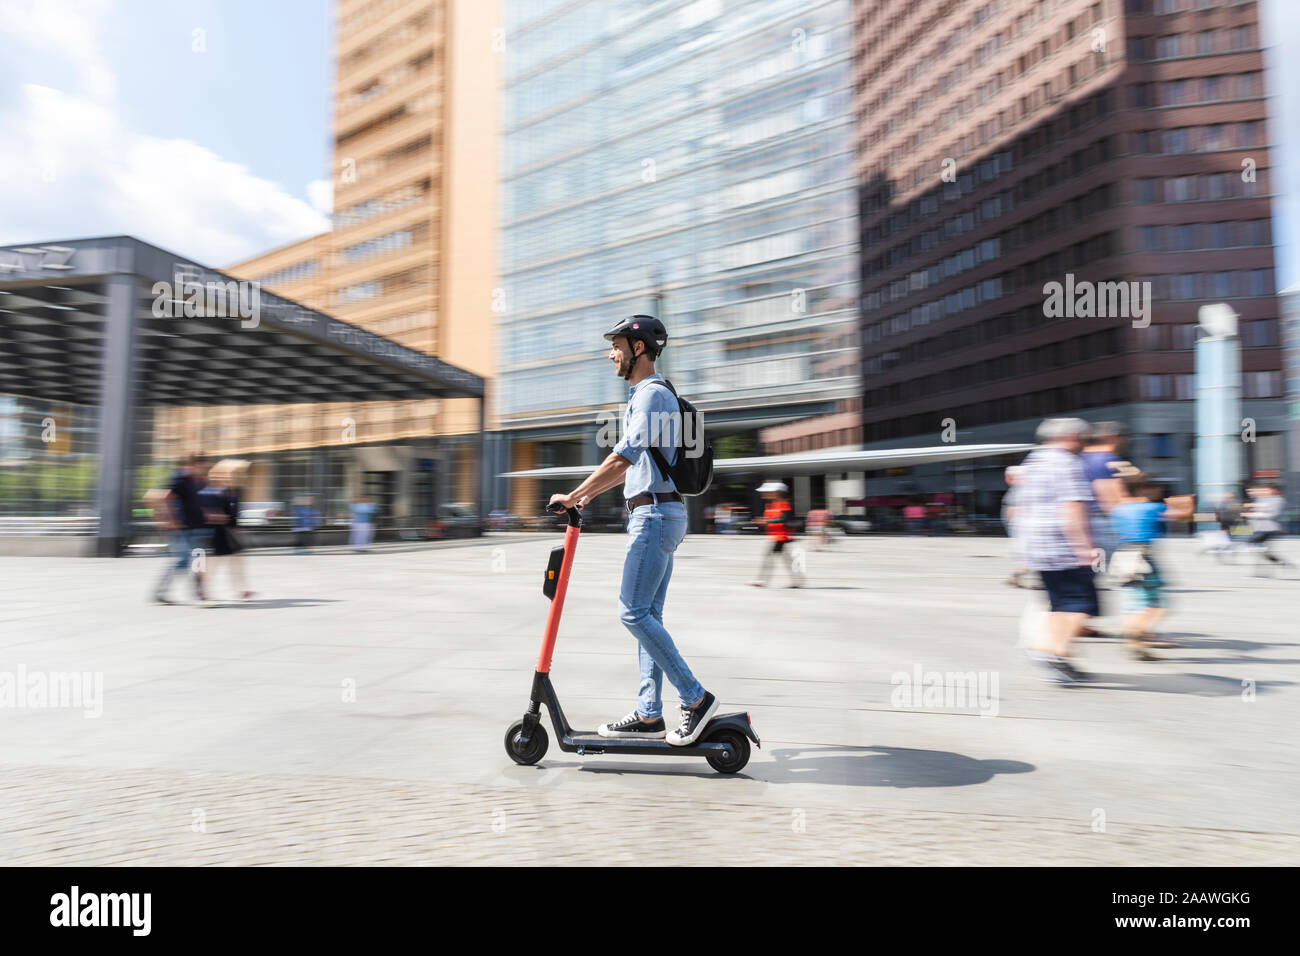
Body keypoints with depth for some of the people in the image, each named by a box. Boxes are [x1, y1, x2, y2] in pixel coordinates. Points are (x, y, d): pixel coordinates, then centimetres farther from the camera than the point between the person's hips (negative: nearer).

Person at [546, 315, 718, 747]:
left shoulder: (652, 394, -11)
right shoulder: (647, 395, 22)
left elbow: (622, 457, -20)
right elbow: (632, 463, 26)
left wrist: (573, 496, -15)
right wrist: (587, 493, 21)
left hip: (655, 514, -10)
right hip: (657, 514, 10)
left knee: (634, 612, -10)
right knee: (647, 614, 9)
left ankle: (696, 698, -2)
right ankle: (649, 715, 15)